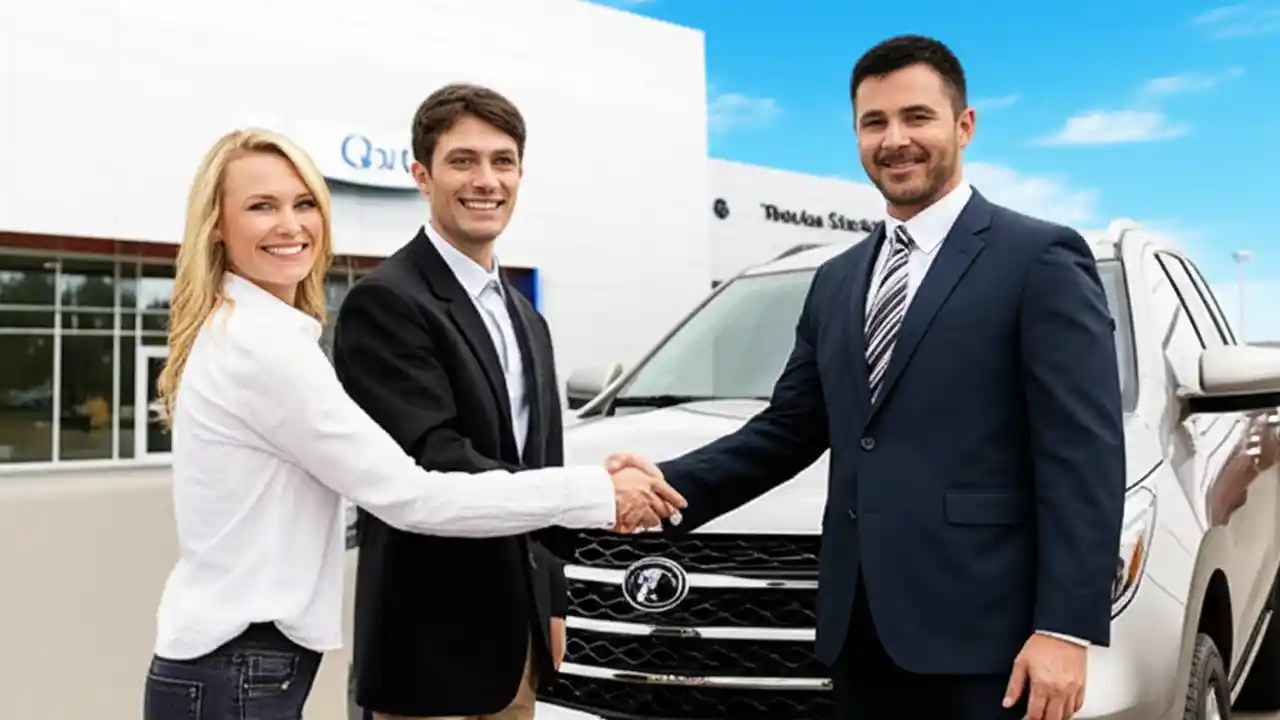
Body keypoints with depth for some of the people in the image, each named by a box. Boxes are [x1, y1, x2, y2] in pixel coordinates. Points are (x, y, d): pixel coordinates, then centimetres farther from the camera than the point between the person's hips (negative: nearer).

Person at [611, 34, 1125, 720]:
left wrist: (1066, 628, -17)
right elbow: (789, 429, 13)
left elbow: (1086, 455, -11)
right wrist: (670, 486, -2)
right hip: (861, 629, 6)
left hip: (978, 628, -6)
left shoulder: (1041, 259, -5)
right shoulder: (836, 281, 15)